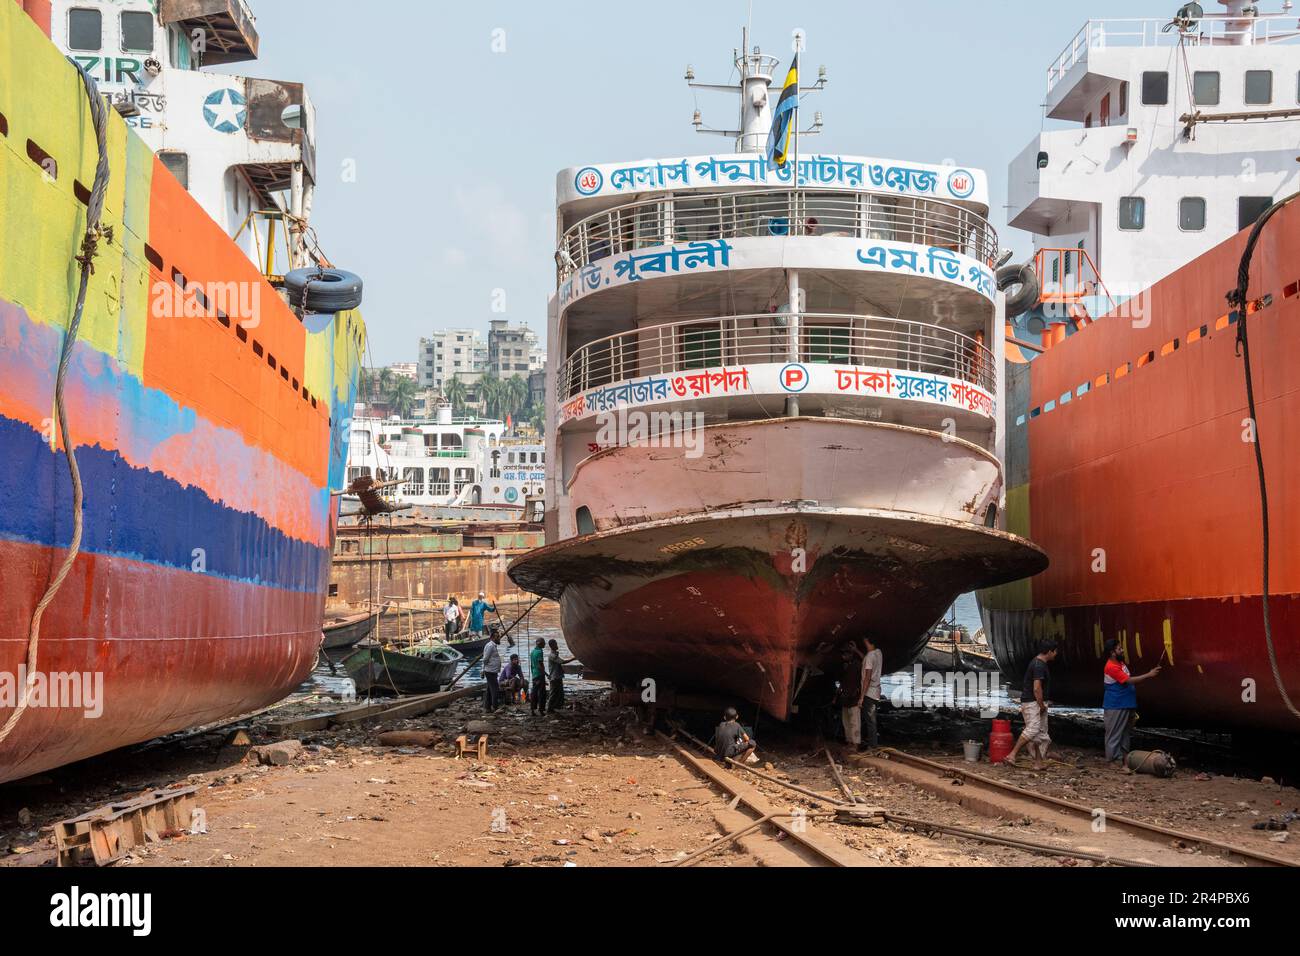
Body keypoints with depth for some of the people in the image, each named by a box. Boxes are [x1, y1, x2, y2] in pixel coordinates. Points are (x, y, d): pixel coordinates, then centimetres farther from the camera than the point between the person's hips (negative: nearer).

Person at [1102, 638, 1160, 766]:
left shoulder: (1120, 663, 11)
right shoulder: (1111, 667, -20)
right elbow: (1128, 680, -24)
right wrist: (1148, 675, -22)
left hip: (1125, 705, 10)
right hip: (1115, 707, -10)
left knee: (1125, 732, 14)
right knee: (1114, 734, -3)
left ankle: (1124, 757, 22)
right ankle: (1114, 760, 0)